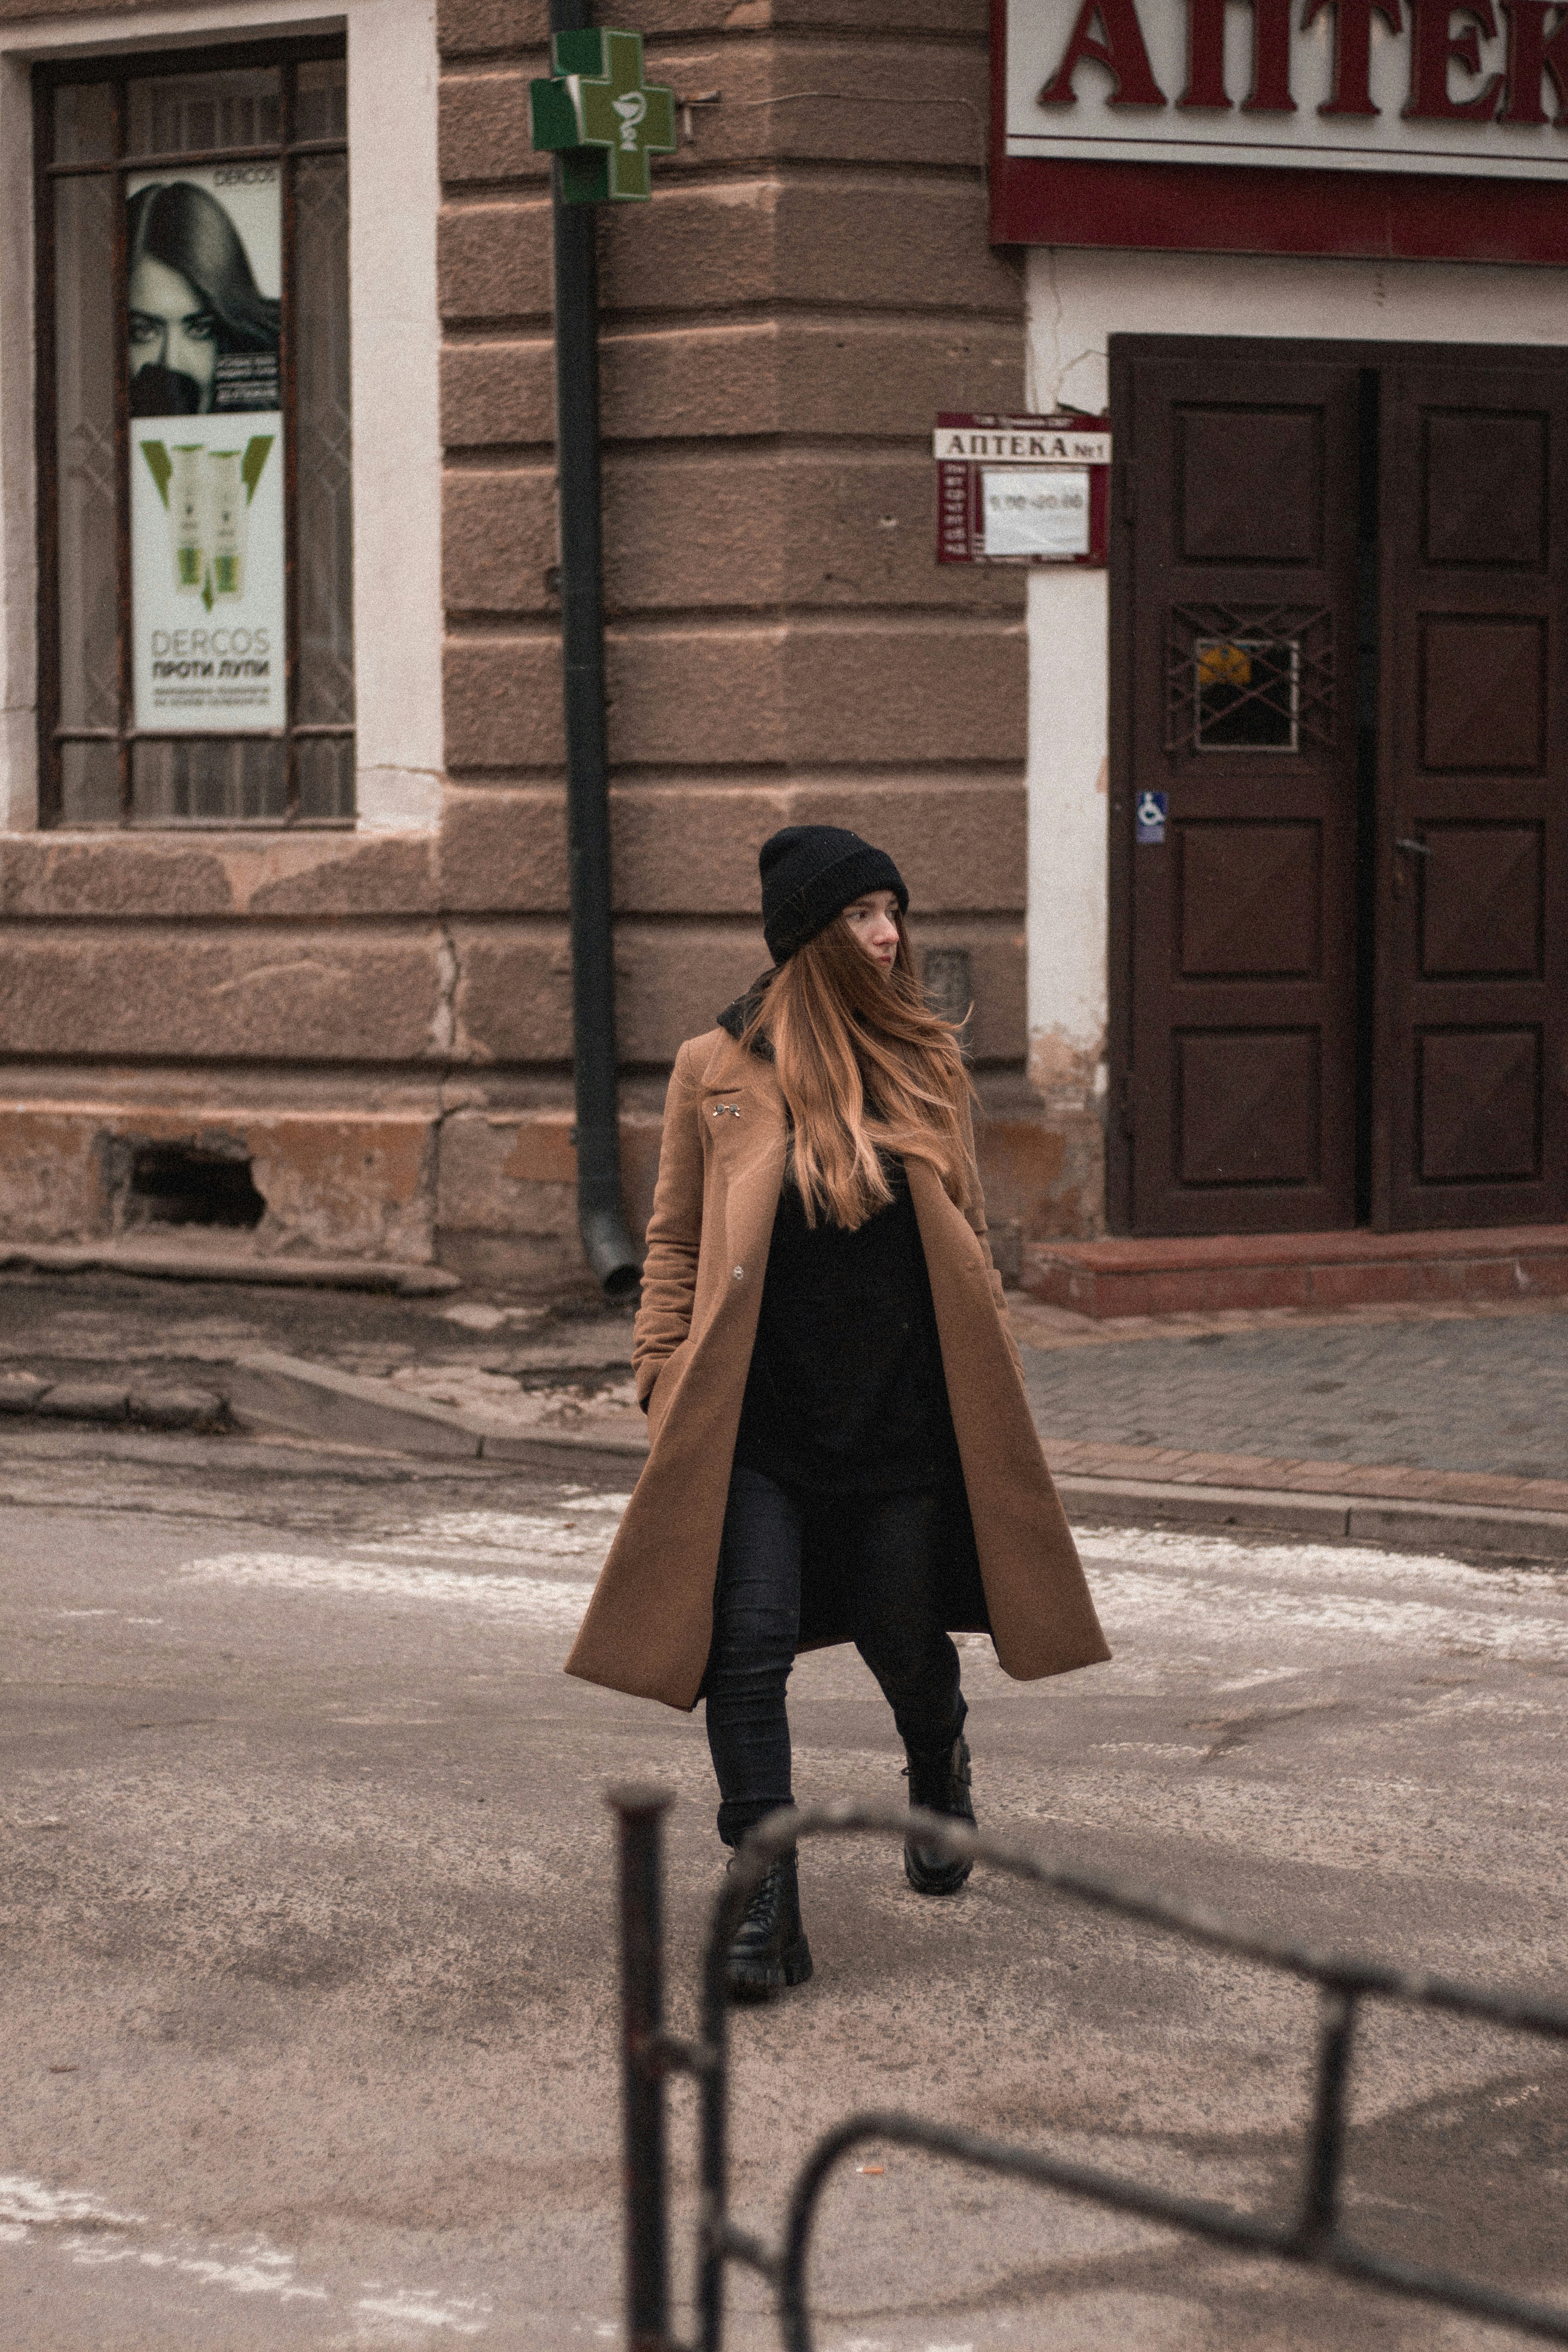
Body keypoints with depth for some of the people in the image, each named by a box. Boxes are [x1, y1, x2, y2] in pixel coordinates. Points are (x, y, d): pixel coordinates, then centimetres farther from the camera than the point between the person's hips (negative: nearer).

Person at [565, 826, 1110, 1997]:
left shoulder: (929, 1062, 6)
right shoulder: (718, 1070, 0)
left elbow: (968, 1232, 15)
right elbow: (677, 1242, 6)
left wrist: (994, 1375, 13)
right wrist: (665, 1378, -2)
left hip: (904, 1407, 2)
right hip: (757, 1418, -2)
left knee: (902, 1635, 10)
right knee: (748, 1645, -12)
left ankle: (940, 1769, 45)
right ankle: (767, 1908, -9)